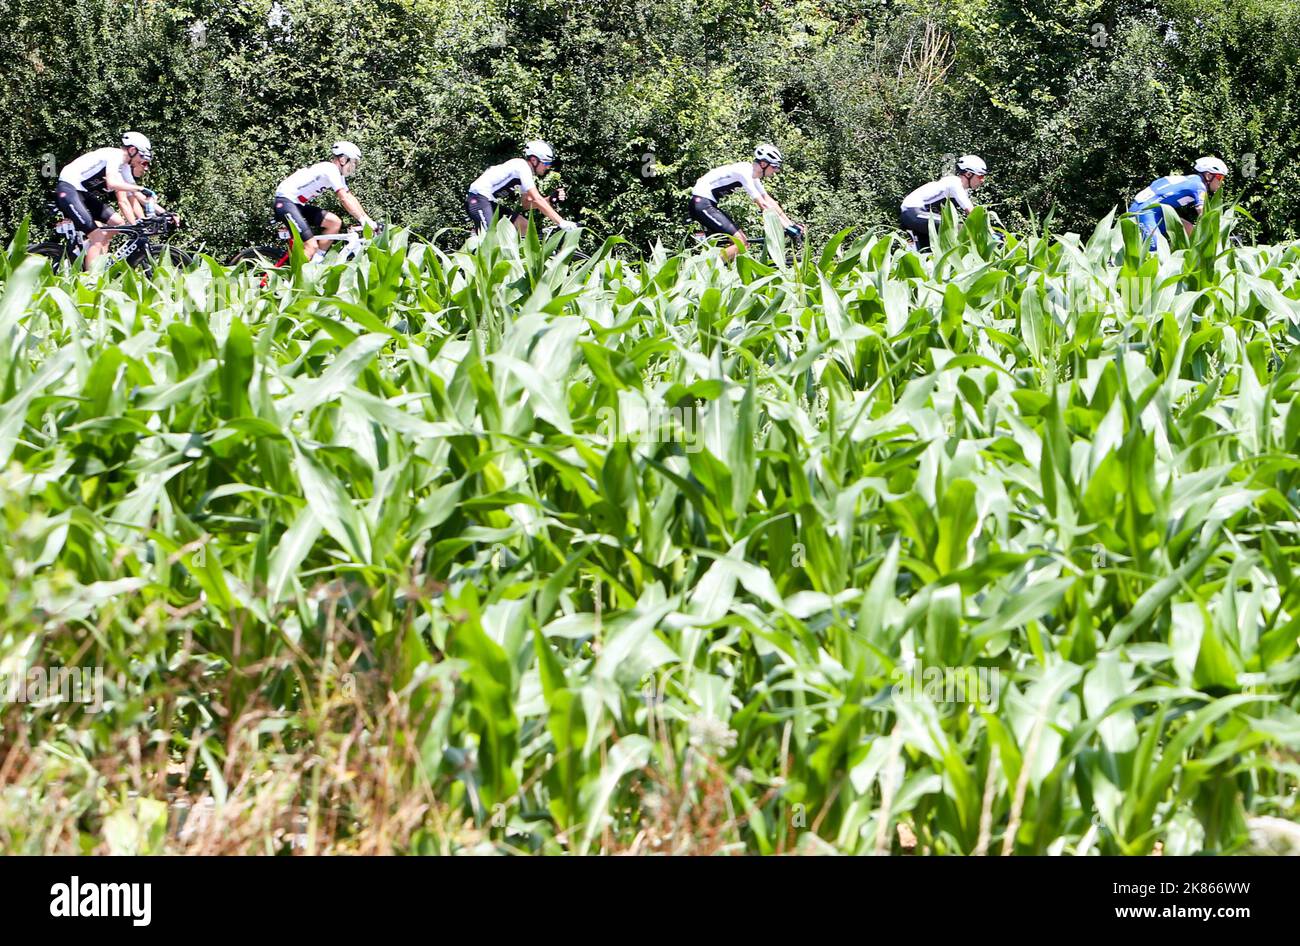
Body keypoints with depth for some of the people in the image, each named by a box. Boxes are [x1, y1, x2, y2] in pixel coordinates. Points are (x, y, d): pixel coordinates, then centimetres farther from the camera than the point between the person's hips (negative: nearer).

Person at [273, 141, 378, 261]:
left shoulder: (337, 175, 13)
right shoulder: (330, 169, -16)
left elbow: (351, 198, 13)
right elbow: (345, 199, -22)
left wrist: (368, 219, 4)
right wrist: (364, 221, -23)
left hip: (298, 204, 10)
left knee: (335, 222, 1)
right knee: (311, 246, -19)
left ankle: (316, 262, 3)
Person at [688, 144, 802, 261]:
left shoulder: (752, 174, 10)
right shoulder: (744, 173, -20)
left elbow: (769, 201, 13)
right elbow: (763, 205, -23)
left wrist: (792, 224, 7)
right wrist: (787, 227, -23)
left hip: (709, 204, 10)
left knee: (742, 241, 7)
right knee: (741, 243, -16)